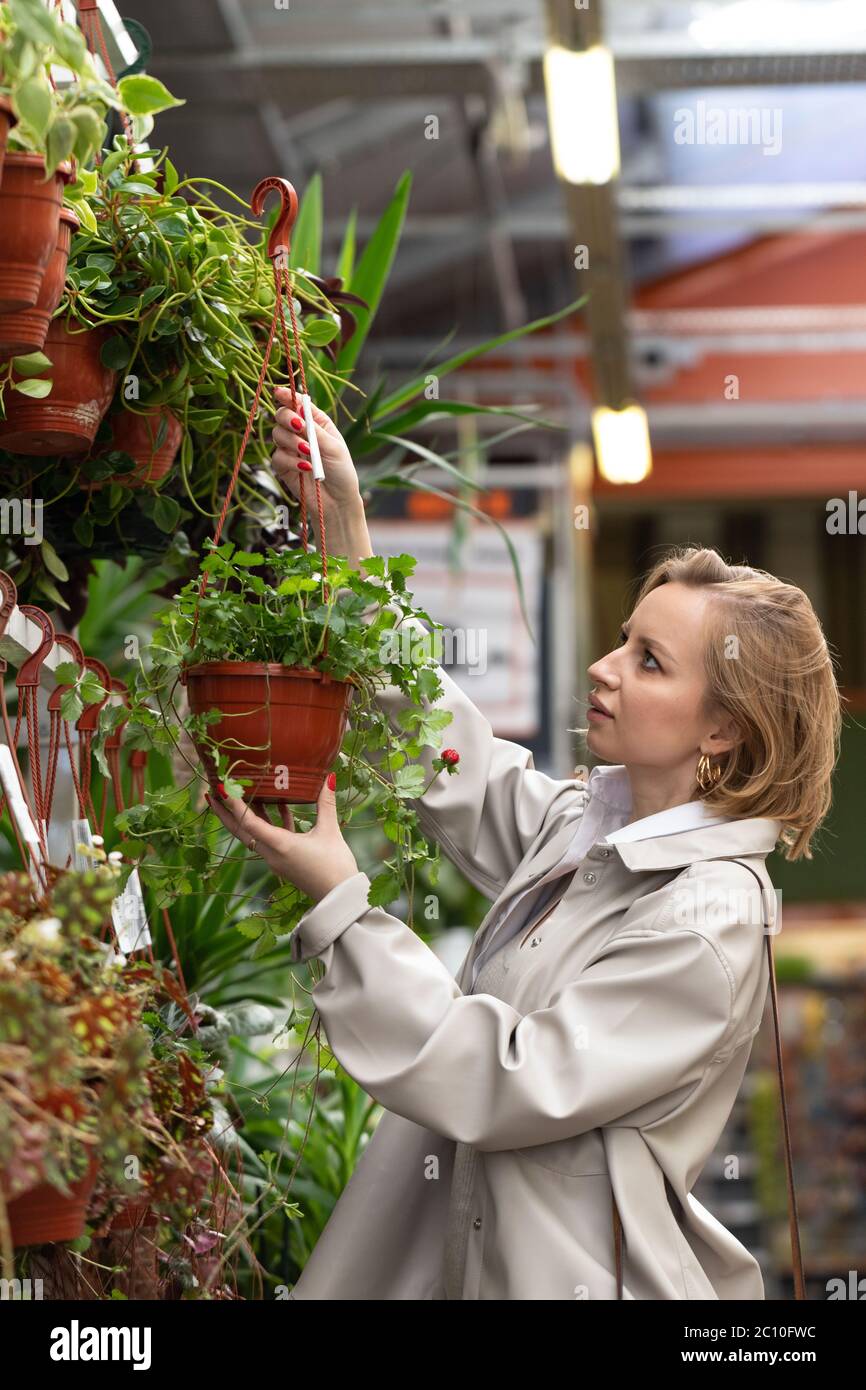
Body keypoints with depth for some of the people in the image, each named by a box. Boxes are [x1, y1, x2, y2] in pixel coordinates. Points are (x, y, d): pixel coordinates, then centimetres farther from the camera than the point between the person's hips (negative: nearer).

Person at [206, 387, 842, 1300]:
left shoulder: (708, 923, -21)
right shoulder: (580, 822, 1)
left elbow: (503, 1086, -25)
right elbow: (445, 750, 8)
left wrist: (338, 899, -26)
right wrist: (344, 525, 2)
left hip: (575, 1271, -7)